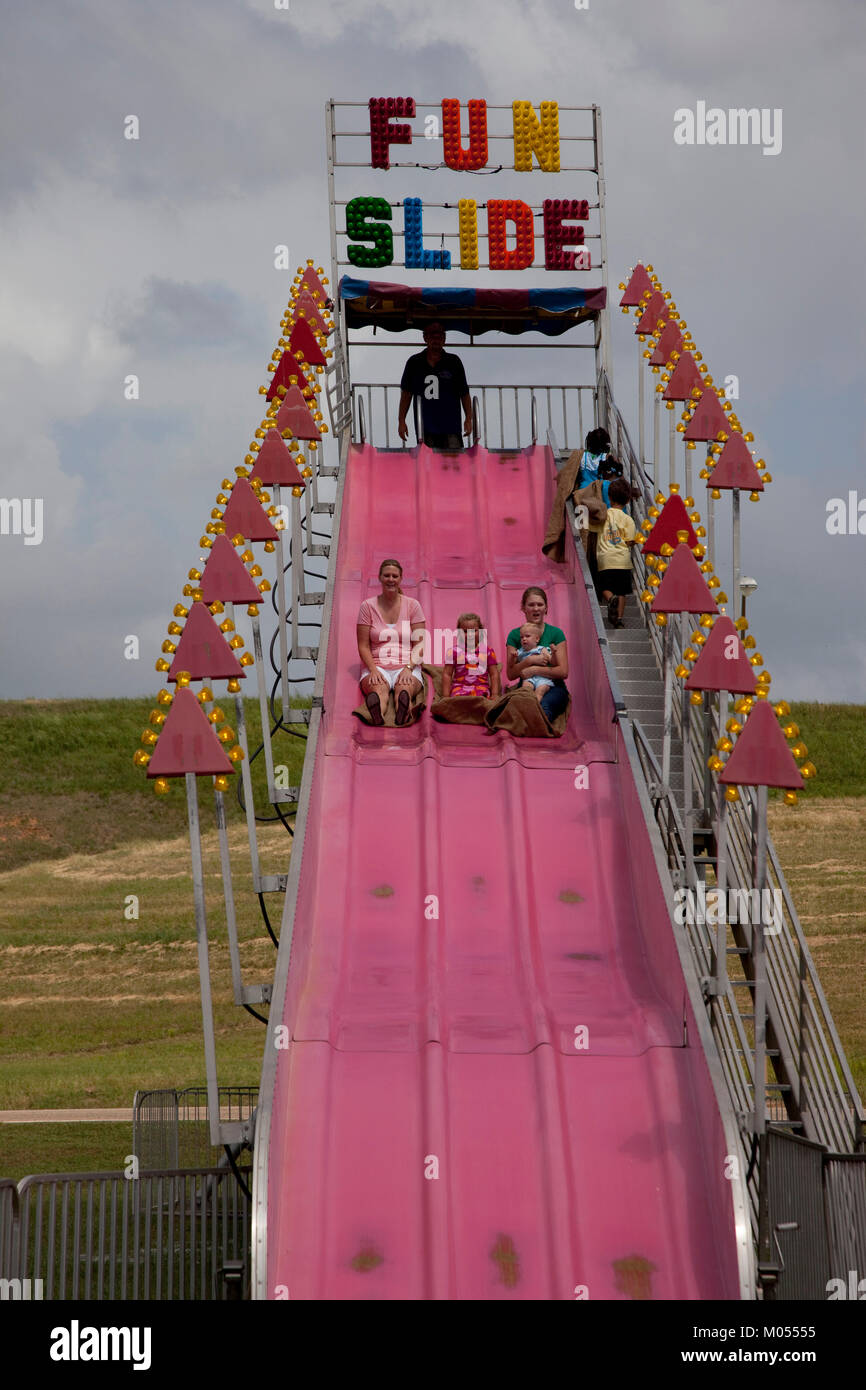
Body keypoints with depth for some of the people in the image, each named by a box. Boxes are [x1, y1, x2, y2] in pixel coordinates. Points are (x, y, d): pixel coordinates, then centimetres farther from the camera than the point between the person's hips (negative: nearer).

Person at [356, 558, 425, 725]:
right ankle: (377, 716, -74)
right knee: (378, 688, -39)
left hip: (407, 666, 0)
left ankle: (402, 716, -73)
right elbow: (363, 645, 5)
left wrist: (408, 668, -12)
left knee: (405, 687, -38)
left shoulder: (412, 605, 11)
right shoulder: (368, 606, 10)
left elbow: (419, 644, 6)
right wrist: (373, 670, -13)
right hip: (377, 666, 0)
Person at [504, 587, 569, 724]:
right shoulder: (515, 635, 13)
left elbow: (563, 672, 0)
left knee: (544, 705, -41)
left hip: (553, 688, -2)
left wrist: (533, 670, -9)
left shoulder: (555, 633, 8)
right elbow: (510, 674, 6)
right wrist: (529, 660, -12)